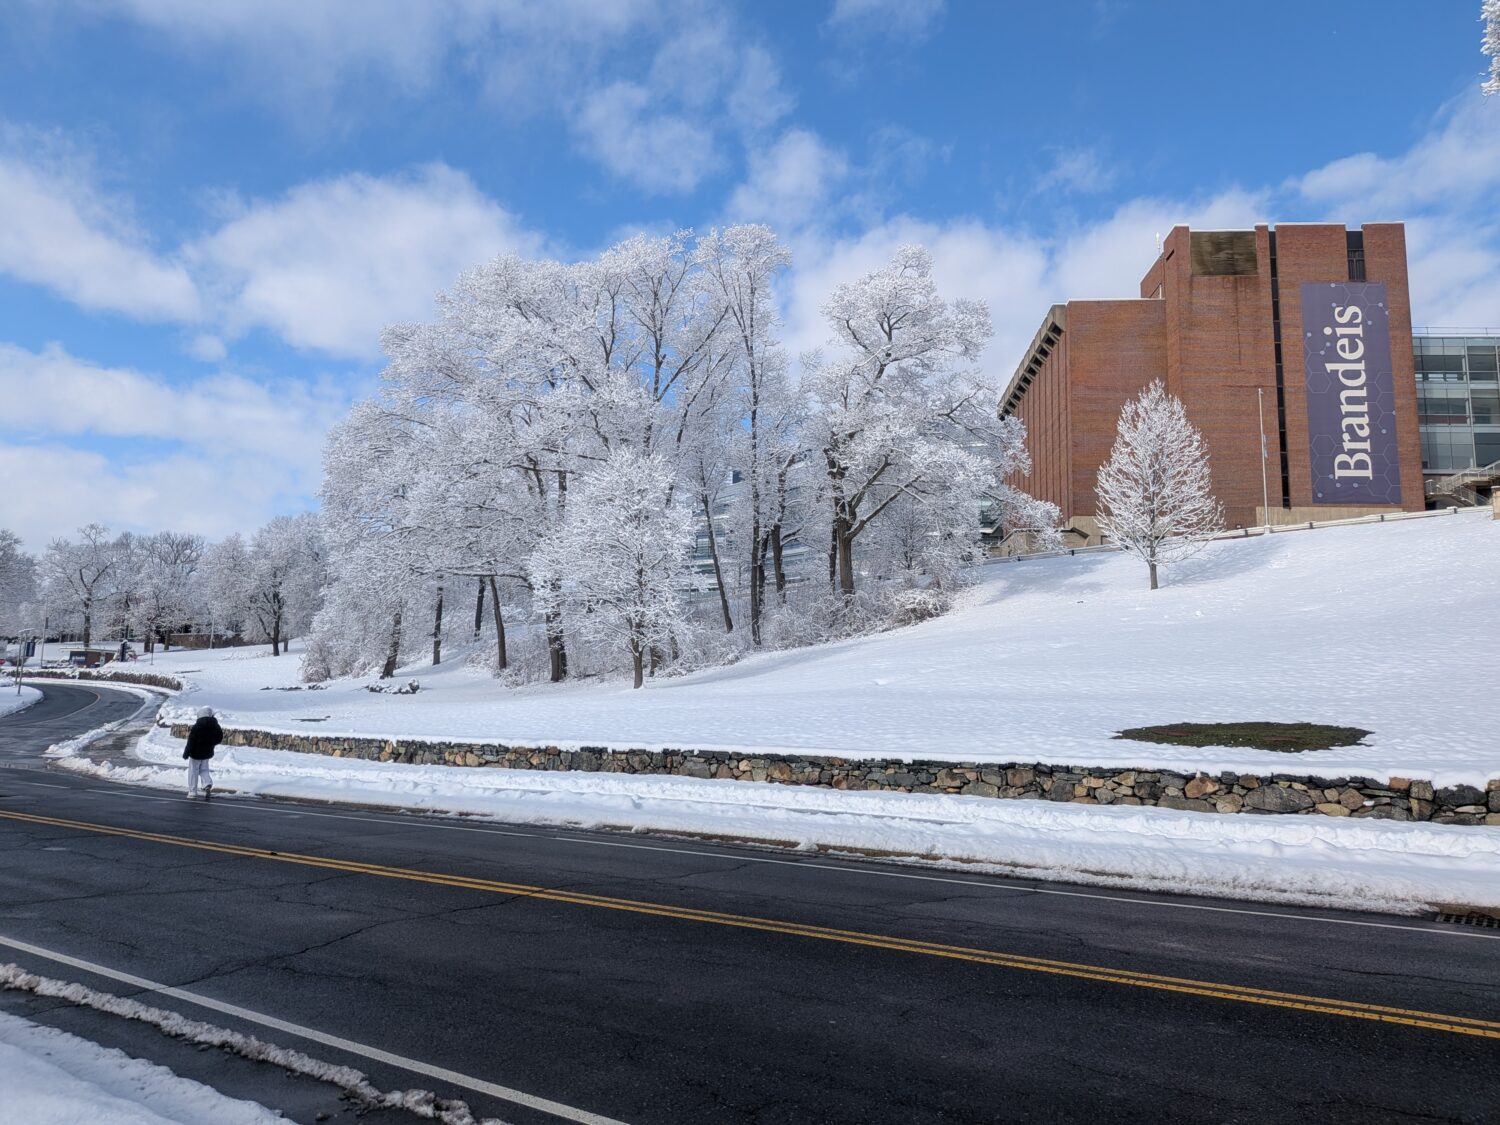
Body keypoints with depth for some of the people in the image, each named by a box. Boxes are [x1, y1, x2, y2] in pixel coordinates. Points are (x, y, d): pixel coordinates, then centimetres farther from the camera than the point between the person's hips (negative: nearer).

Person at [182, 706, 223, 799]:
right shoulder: (215, 726, -3)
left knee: (193, 771, 8)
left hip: (196, 753, -5)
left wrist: (186, 754, -9)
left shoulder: (196, 727, -19)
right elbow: (219, 738, 6)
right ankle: (208, 784, -8)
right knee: (204, 770, 17)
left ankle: (192, 792, 11)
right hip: (207, 753, 5)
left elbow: (191, 742, -17)